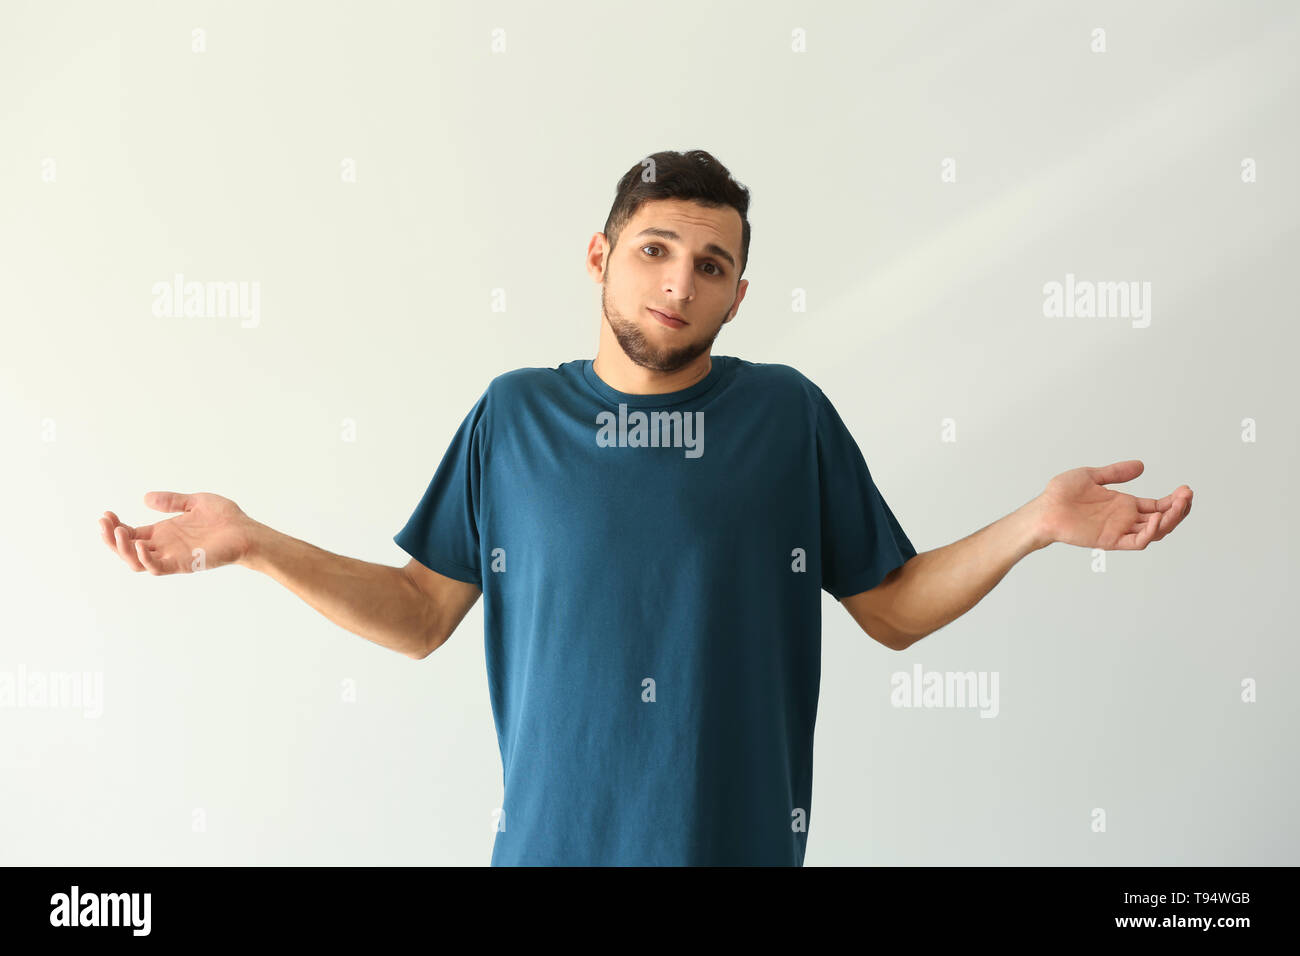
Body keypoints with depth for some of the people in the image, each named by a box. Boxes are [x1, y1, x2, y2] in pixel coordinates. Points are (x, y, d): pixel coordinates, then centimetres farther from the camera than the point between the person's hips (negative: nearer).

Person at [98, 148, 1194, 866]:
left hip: (743, 837, 0)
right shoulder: (514, 414, 0)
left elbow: (896, 608, 2)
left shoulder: (790, 412, -2)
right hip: (555, 836, 1)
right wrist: (253, 543, -8)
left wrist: (1035, 521, -12)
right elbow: (421, 616, 3)